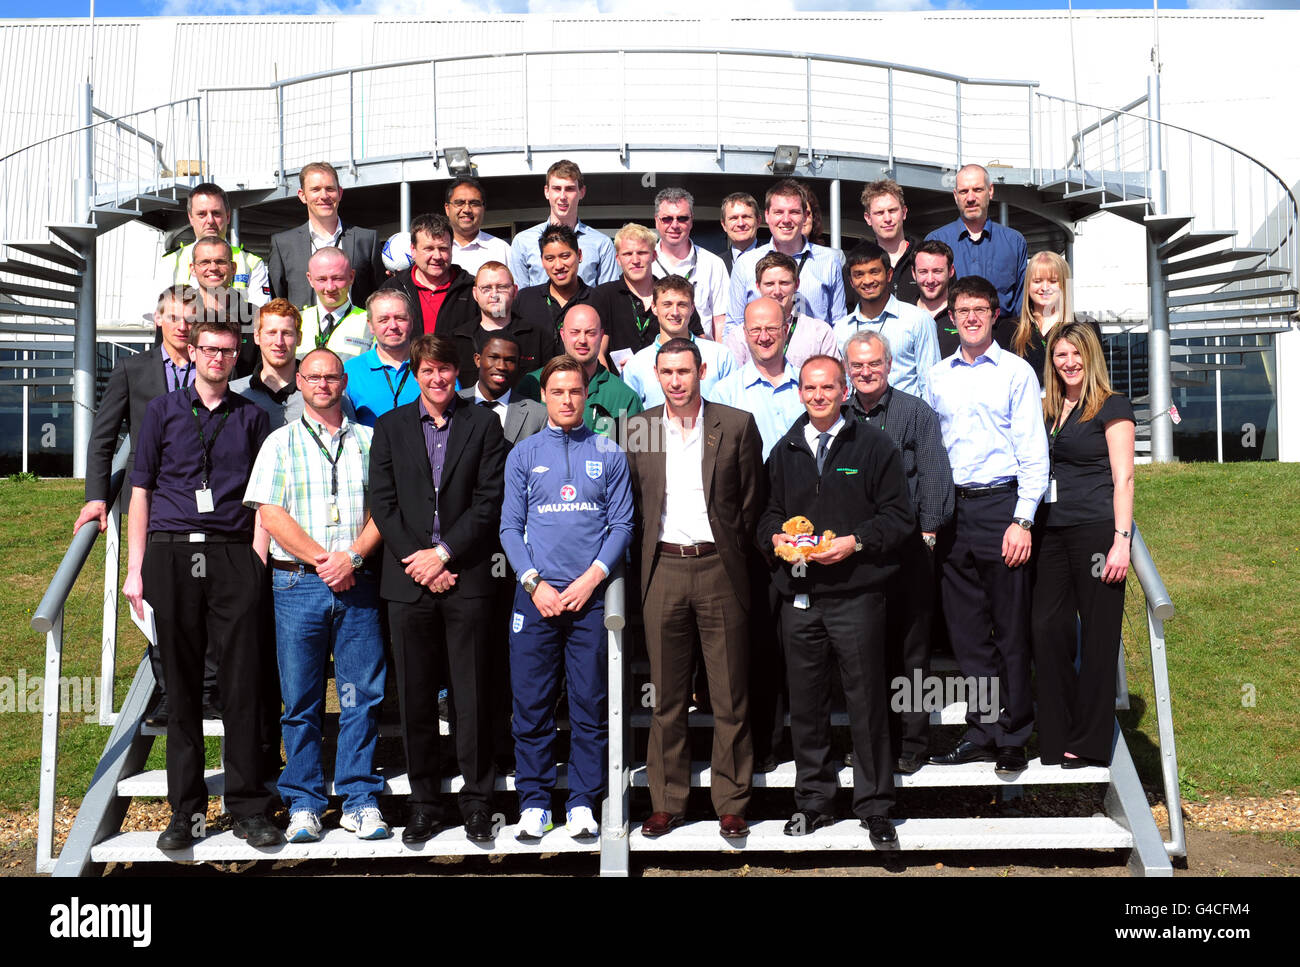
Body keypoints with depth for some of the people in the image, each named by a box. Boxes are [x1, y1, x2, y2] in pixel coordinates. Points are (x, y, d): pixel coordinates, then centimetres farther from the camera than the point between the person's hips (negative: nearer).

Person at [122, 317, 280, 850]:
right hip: (171, 553, 0)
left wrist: (259, 560, -1)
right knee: (181, 686, 3)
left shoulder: (251, 416, 13)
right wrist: (135, 568, 2)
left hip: (233, 554, 0)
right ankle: (186, 810, 12)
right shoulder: (163, 409, 12)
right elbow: (141, 489, 9)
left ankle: (248, 807, 6)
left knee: (242, 683, -3)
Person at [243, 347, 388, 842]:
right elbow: (271, 514, -1)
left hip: (357, 583, 1)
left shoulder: (368, 441, 12)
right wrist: (322, 559, -10)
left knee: (363, 696, 0)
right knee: (301, 700, 3)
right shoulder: (281, 442, 8)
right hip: (298, 583, -1)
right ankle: (304, 804, 12)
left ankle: (360, 799, 9)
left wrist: (351, 556, -10)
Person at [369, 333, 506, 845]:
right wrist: (419, 563, -7)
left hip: (466, 577, -1)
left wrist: (443, 552, -9)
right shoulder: (390, 426, 11)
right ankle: (424, 803, 17)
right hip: (408, 580, 2)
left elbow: (489, 500, -1)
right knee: (415, 698, 6)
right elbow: (383, 503, 4)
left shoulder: (483, 424, 7)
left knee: (472, 694, 2)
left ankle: (477, 800, 14)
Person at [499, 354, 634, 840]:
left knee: (590, 704, 3)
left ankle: (583, 801, 13)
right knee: (532, 704, 3)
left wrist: (592, 577, -8)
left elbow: (622, 525, 5)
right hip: (536, 595, 0)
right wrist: (534, 583, -7)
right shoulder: (523, 454, 9)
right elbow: (510, 528, 6)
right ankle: (534, 801, 14)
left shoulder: (609, 454, 8)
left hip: (591, 595, 0)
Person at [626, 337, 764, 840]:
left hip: (719, 568, -1)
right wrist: (652, 548, 6)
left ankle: (731, 803, 15)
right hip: (663, 569, 2)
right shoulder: (637, 428, 6)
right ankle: (667, 801, 19)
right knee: (667, 695, 8)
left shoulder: (737, 425, 1)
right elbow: (633, 500, 12)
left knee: (730, 695, 4)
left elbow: (751, 500, 5)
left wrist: (732, 552, 4)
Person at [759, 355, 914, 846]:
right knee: (805, 703, 9)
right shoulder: (784, 451, 14)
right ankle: (813, 800, 22)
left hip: (856, 595, -3)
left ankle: (874, 805, 14)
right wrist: (776, 536, -2)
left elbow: (898, 515, -1)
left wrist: (855, 542, -14)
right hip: (799, 596, 4)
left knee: (866, 701, 2)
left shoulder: (874, 446, 2)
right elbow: (768, 512, 19)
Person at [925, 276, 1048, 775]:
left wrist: (1023, 520, -11)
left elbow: (1034, 452, -3)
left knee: (1011, 626, 0)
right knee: (966, 627, 7)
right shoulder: (938, 377, 13)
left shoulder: (1016, 371, 1)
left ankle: (1013, 737, 10)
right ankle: (983, 731, 17)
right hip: (952, 508, 4)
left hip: (1000, 504, -4)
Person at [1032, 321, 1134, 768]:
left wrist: (1121, 541, -15)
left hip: (1096, 530, -6)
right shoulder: (1049, 410, 17)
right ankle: (1057, 737, 10)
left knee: (1098, 635, 0)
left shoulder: (1112, 408, -1)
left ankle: (1090, 743, 8)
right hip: (1052, 533, 6)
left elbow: (1123, 479, -6)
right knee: (1046, 629, 0)